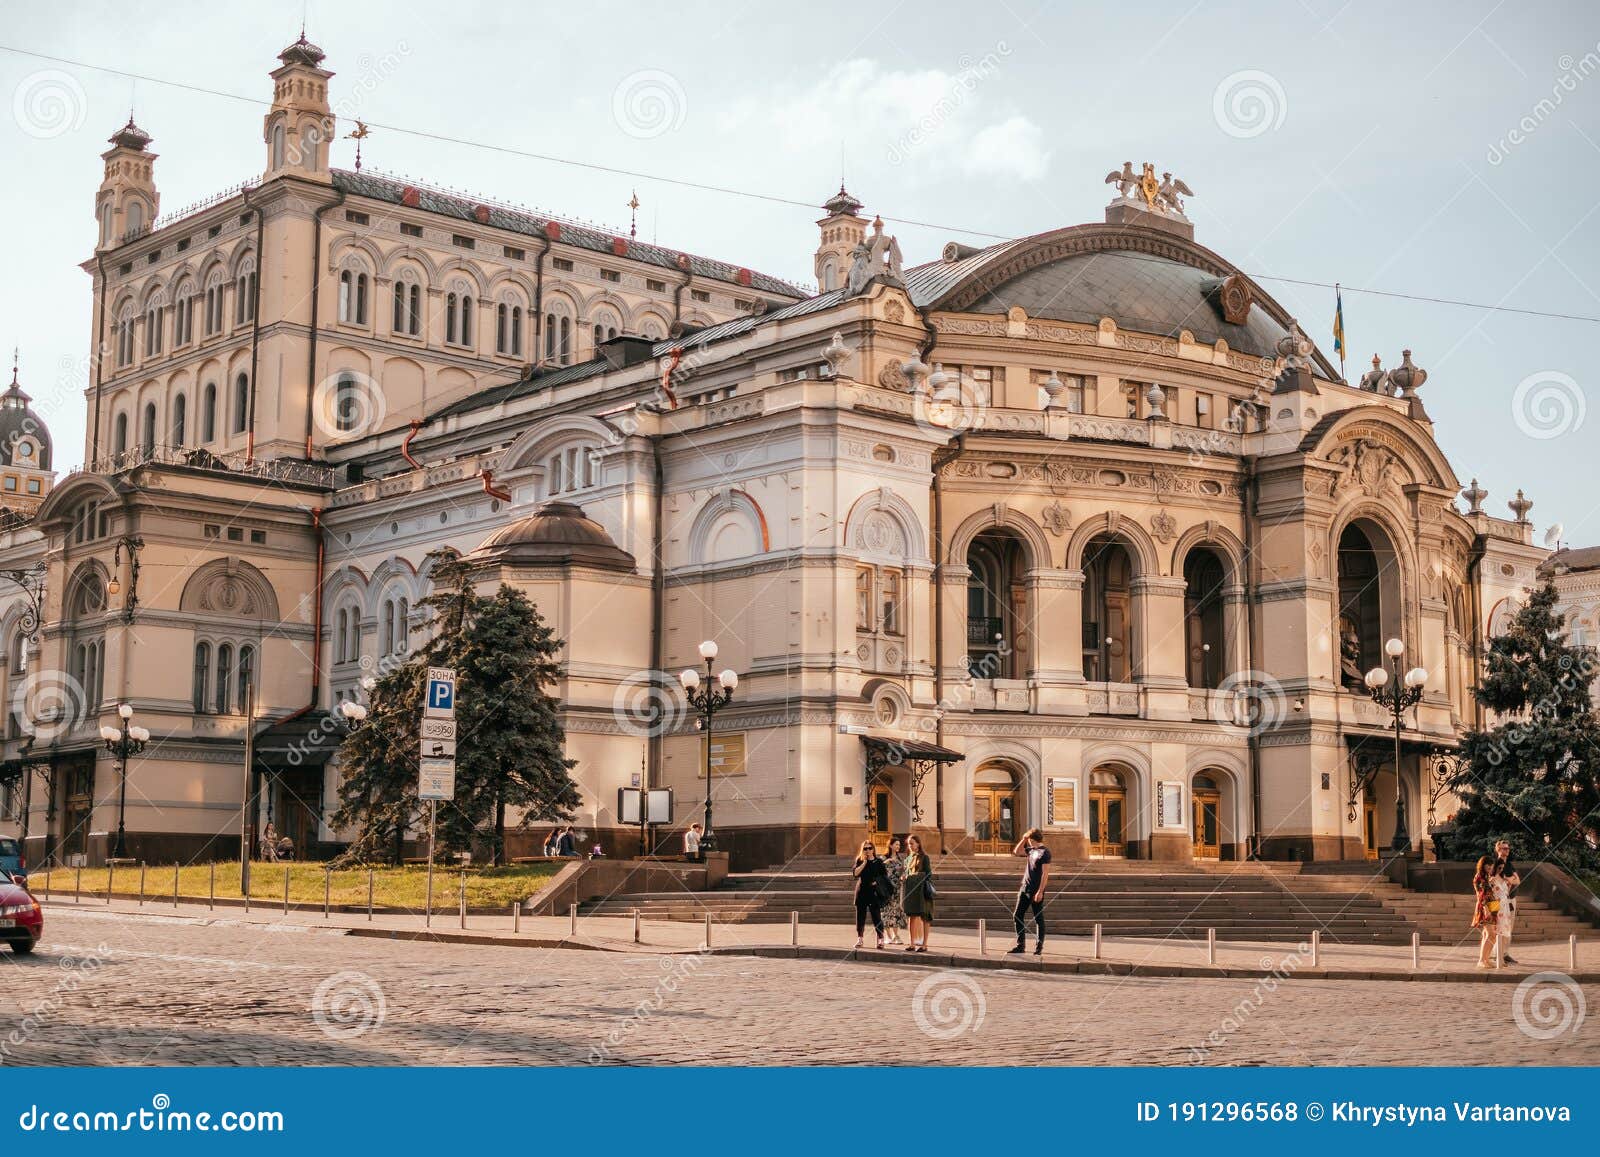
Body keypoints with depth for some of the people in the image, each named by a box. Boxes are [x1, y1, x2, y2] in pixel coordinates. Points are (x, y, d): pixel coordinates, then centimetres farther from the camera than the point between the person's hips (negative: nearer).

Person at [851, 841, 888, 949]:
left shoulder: (878, 862, 4)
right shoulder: (860, 861, 9)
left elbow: (884, 876, 3)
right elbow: (855, 873, -6)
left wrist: (876, 882, -12)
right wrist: (864, 863, -9)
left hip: (874, 892, -2)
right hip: (862, 891, 2)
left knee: (877, 916, -6)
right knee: (860, 916, 5)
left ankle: (880, 940, -4)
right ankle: (859, 939, 13)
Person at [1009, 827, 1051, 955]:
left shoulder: (1044, 852, -12)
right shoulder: (1031, 850, 12)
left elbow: (1045, 873, -17)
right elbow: (1016, 852, 24)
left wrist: (1040, 892, -22)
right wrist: (1023, 839, 11)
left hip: (1036, 891, -8)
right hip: (1024, 889, 8)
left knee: (1038, 919, 1)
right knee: (1017, 916, 7)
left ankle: (1039, 947, 7)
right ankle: (1021, 945, 13)